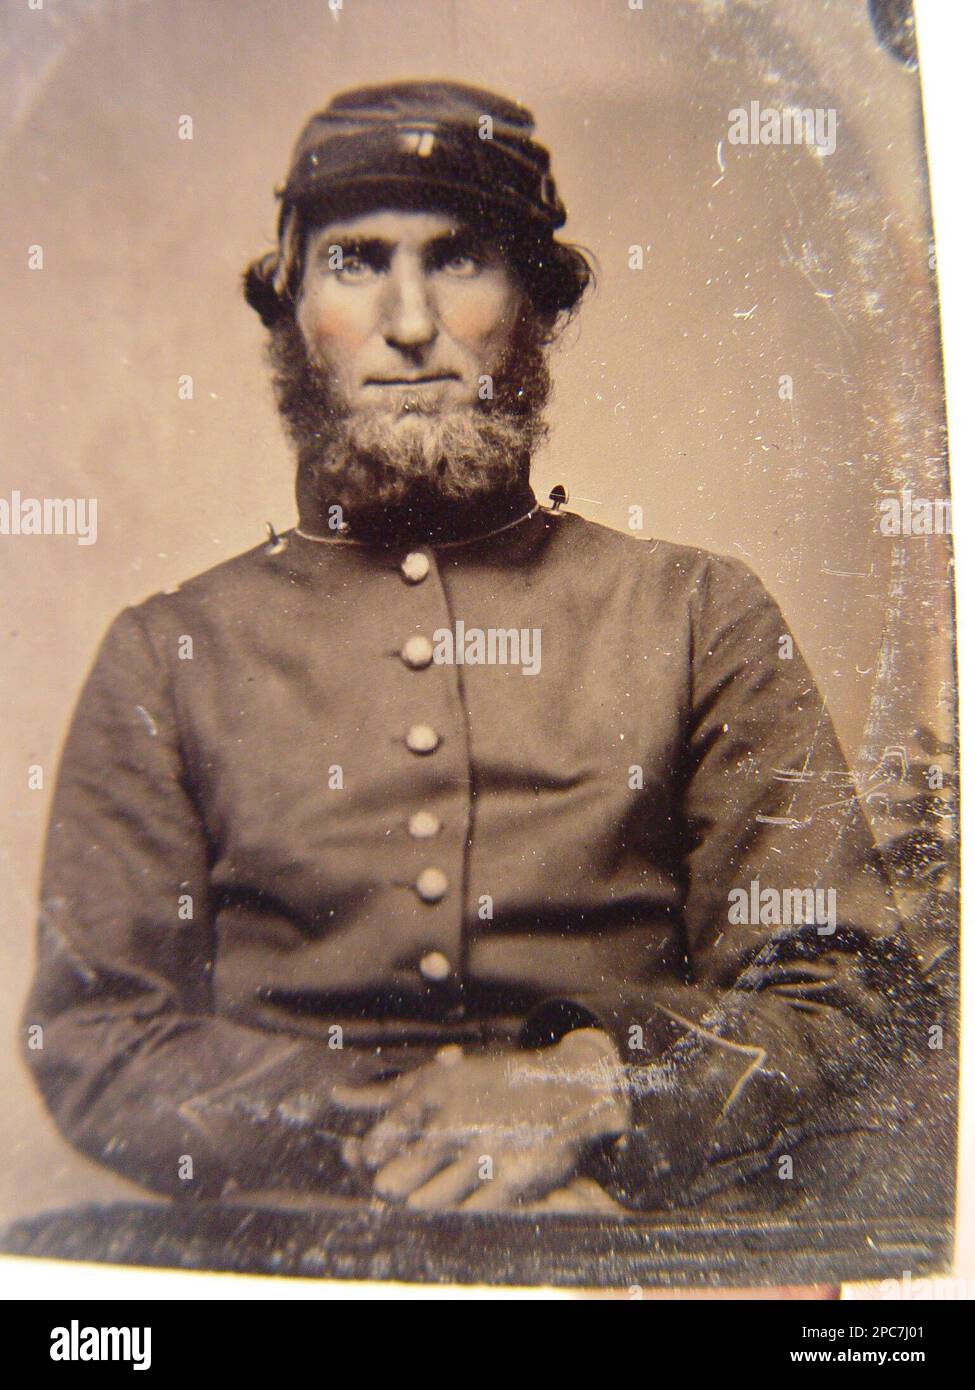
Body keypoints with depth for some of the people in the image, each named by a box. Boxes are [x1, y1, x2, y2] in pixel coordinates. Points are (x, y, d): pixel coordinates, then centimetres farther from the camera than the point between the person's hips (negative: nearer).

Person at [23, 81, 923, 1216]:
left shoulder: (701, 615, 3)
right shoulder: (169, 653, 5)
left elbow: (845, 986, 2)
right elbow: (89, 1034, 2)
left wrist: (589, 1090, -15)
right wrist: (386, 1146, -14)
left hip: (645, 1236, 2)